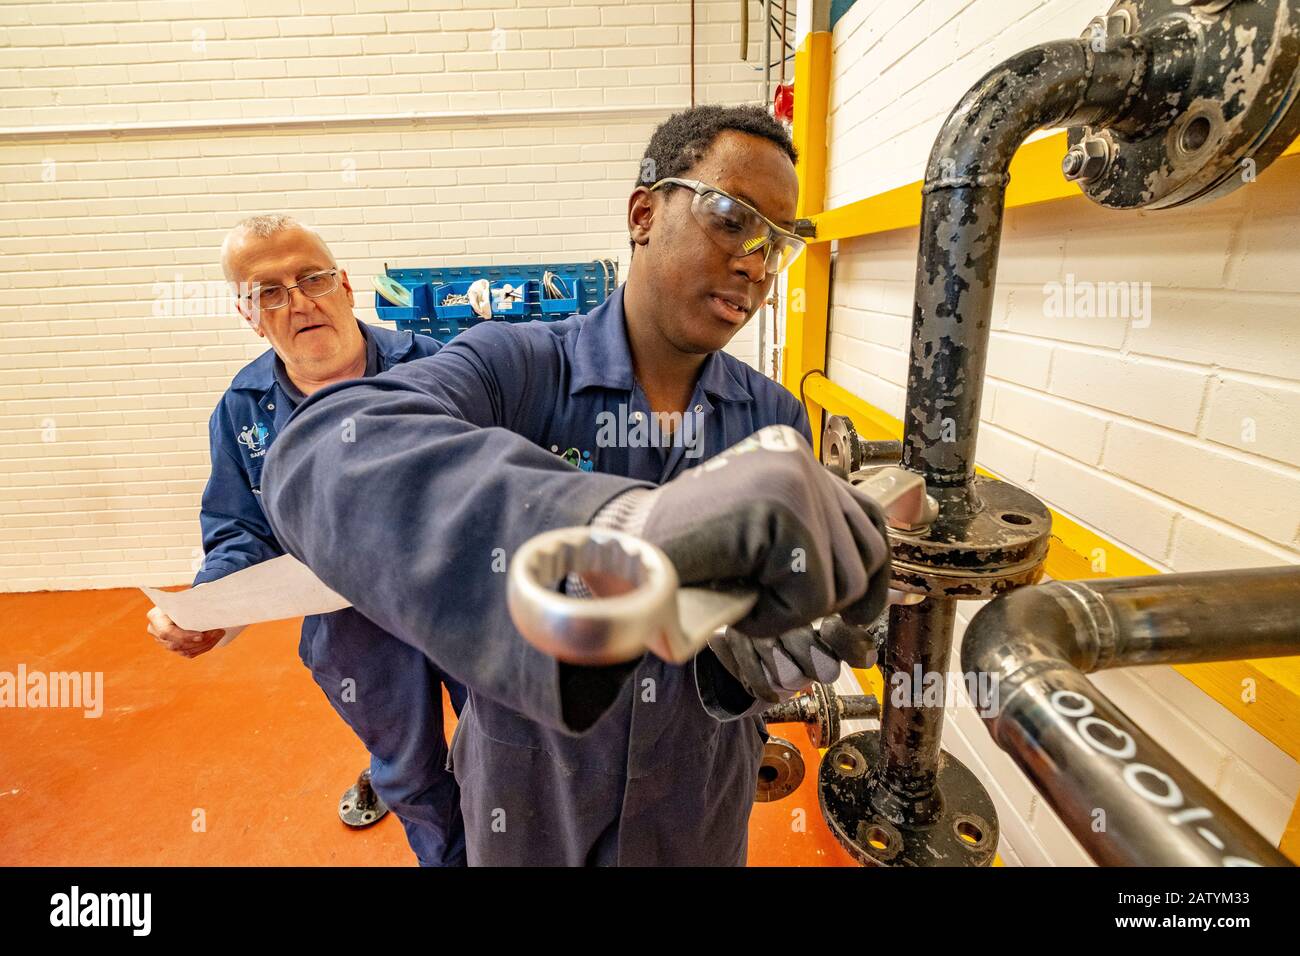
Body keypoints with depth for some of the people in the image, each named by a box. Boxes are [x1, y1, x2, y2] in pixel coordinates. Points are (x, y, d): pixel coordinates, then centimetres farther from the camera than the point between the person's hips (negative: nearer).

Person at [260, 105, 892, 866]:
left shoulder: (777, 419, -9)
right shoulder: (513, 367, -20)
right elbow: (320, 459, -38)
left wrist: (748, 646, -30)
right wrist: (619, 523, -55)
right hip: (530, 801, -2)